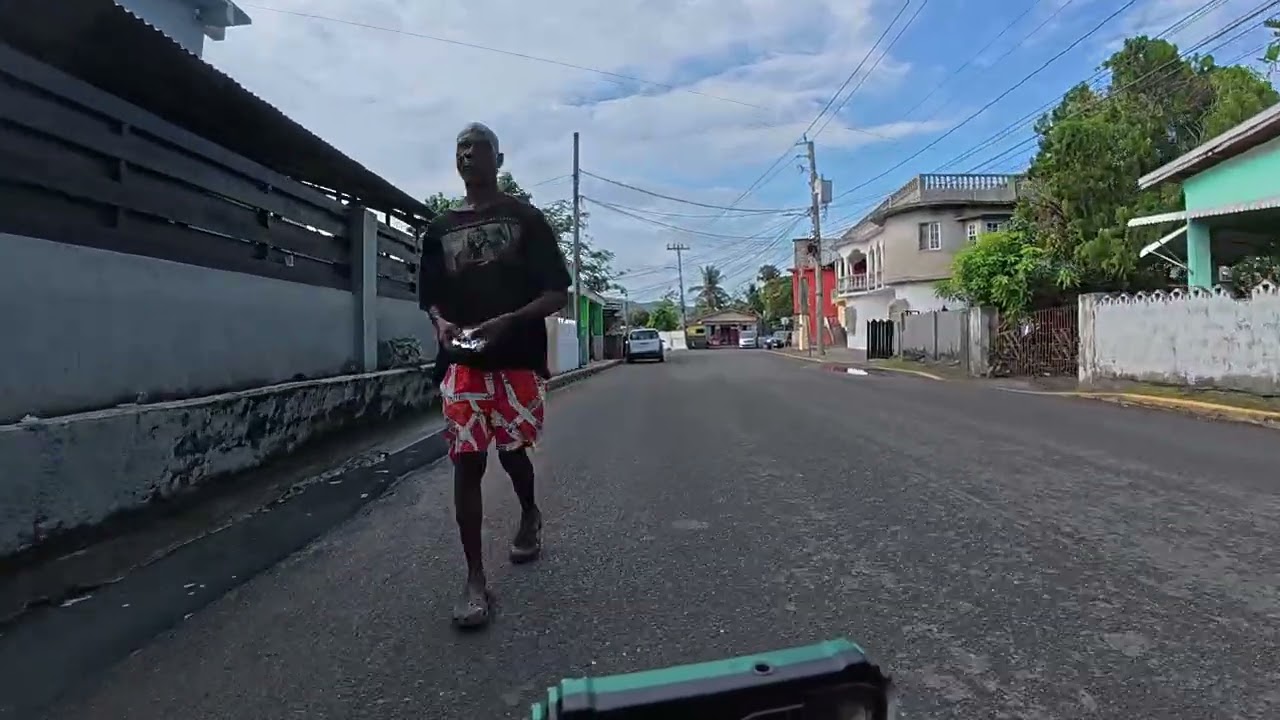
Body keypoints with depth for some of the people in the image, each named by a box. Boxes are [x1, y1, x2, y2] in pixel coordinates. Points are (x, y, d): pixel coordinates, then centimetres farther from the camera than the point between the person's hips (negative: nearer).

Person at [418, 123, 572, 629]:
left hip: (519, 360, -2)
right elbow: (431, 299, 18)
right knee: (467, 463, -4)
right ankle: (475, 581, 4)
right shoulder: (440, 229, 14)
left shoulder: (526, 218, 5)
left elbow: (557, 293, -1)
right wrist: (442, 325, -7)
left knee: (512, 451, 7)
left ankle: (529, 515, 41)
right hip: (462, 363, 2)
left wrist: (509, 320, -17)